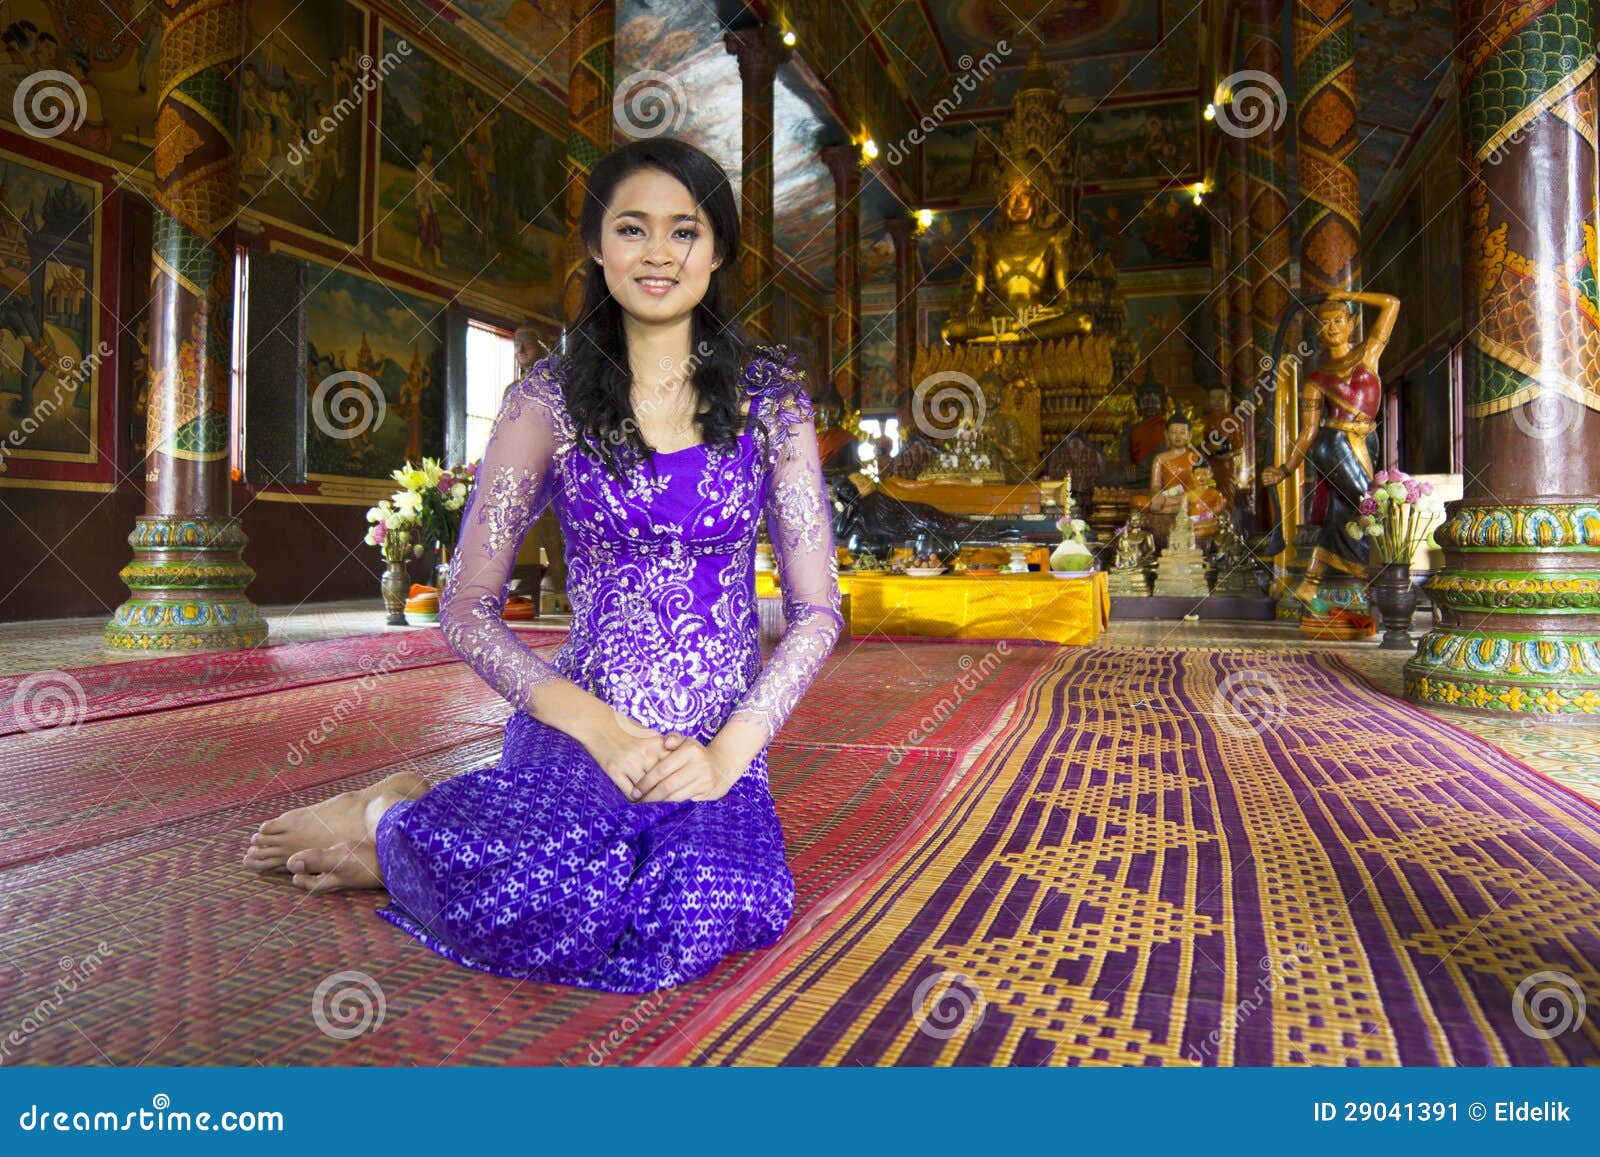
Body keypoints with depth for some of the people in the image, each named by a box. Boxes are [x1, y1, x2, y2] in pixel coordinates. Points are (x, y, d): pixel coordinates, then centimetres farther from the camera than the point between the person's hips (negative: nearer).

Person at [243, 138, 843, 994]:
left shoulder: (770, 399, 4)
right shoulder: (549, 400, 1)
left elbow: (815, 612, 3)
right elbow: (466, 611, 1)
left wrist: (728, 755, -9)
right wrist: (601, 729, -12)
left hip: (717, 746, 3)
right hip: (581, 728, -3)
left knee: (710, 911, -28)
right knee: (576, 905, -34)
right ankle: (391, 819, 4)